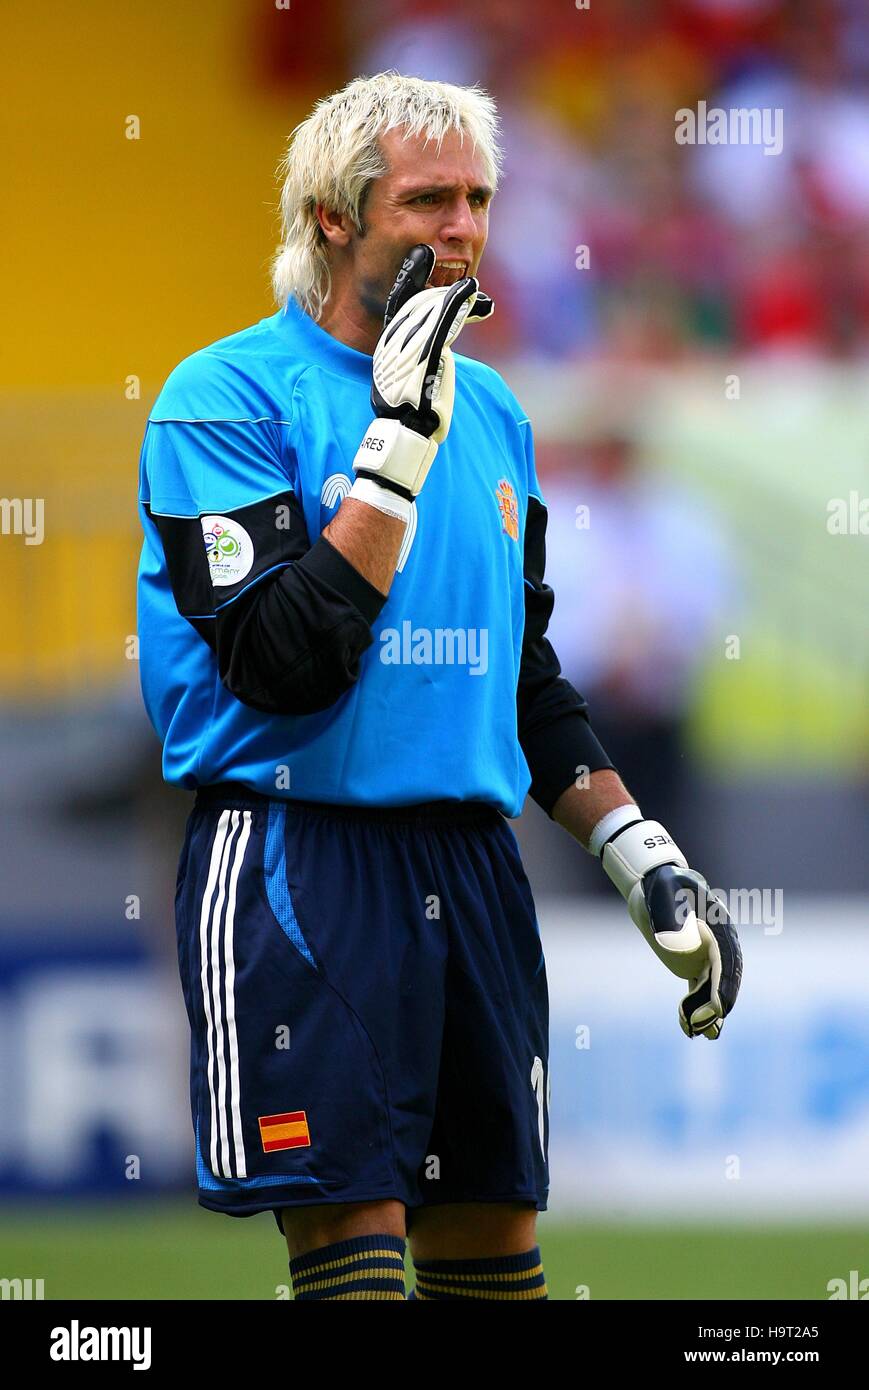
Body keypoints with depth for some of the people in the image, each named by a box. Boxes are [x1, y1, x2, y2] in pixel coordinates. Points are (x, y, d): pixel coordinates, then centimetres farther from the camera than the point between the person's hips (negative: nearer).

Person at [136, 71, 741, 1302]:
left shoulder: (491, 414, 15)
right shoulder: (228, 398, -7)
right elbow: (282, 666, -18)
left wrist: (645, 859, 15)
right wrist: (399, 445, -19)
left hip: (474, 869, 7)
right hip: (296, 863, -7)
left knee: (494, 1235, 8)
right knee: (351, 1240, -11)